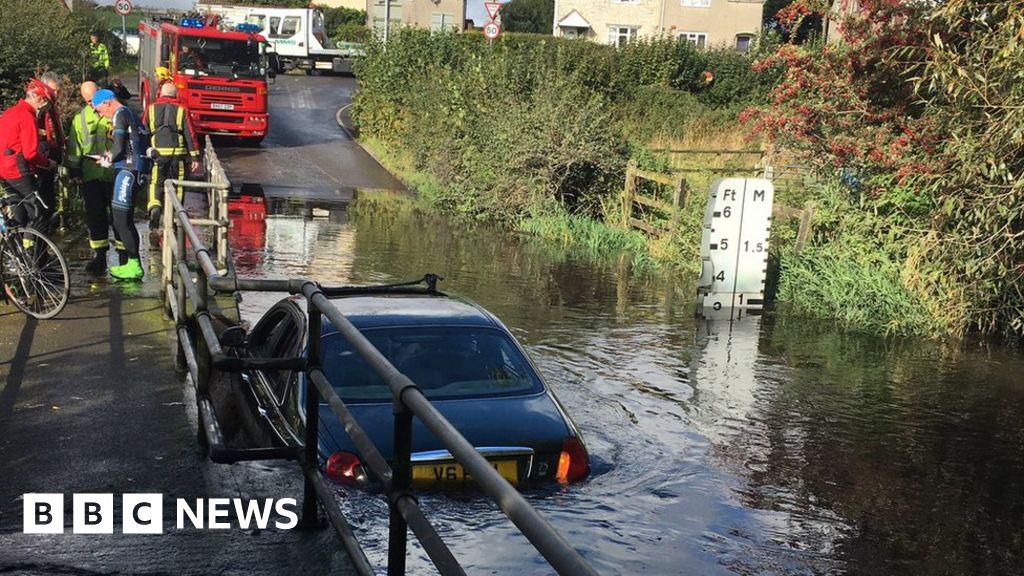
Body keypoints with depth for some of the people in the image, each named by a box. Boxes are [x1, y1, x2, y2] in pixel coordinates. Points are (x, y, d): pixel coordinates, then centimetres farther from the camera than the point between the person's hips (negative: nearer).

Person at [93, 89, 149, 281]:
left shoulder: (120, 114, -8)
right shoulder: (130, 114, 21)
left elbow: (118, 148, -16)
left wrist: (109, 159, 2)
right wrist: (111, 157, 16)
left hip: (128, 169, -10)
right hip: (133, 169, 10)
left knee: (121, 219, -8)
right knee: (121, 218, 13)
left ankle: (134, 265, -7)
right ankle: (131, 262, 17)